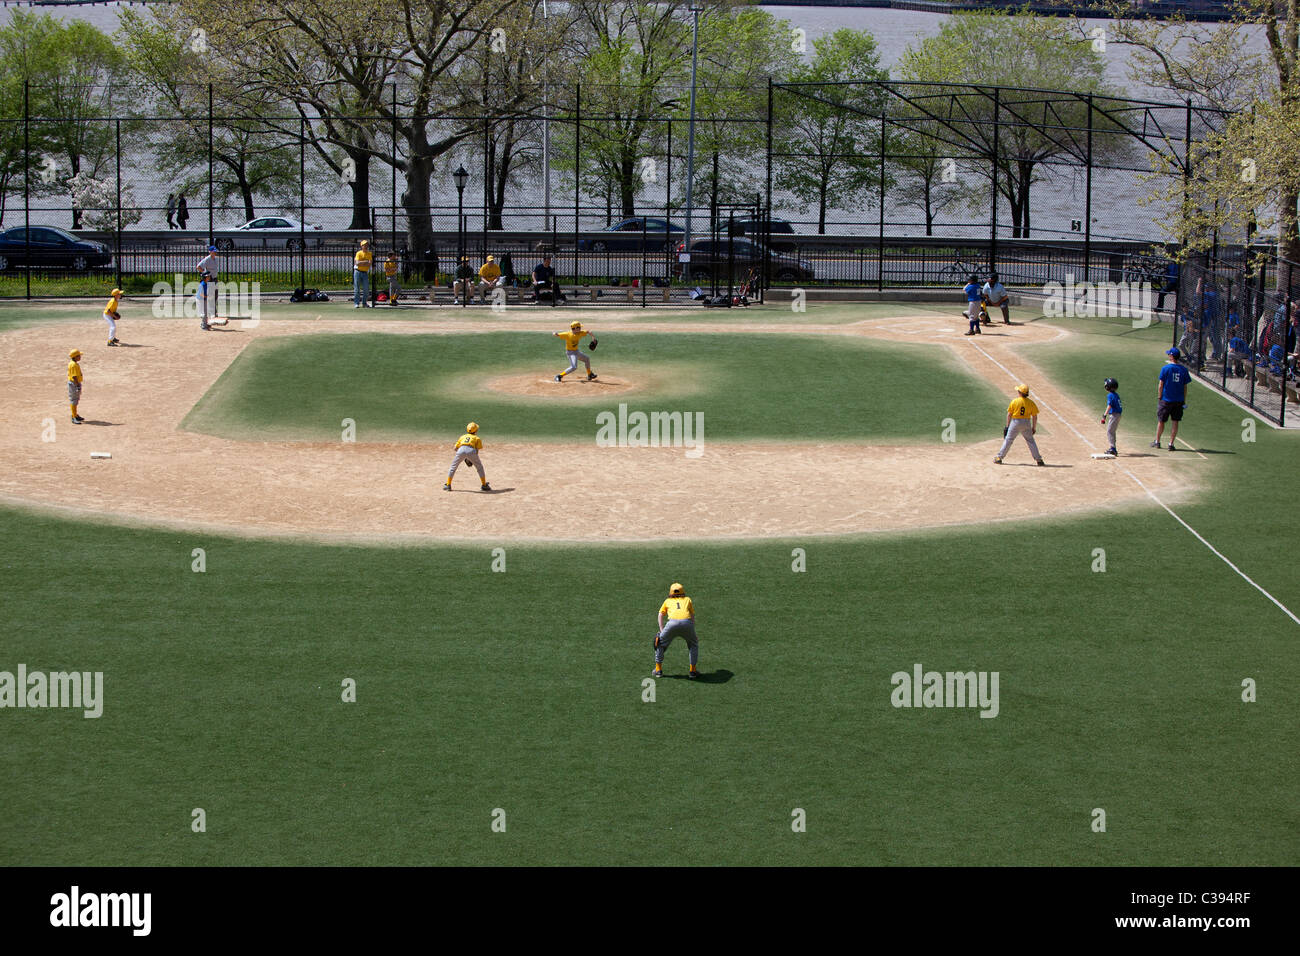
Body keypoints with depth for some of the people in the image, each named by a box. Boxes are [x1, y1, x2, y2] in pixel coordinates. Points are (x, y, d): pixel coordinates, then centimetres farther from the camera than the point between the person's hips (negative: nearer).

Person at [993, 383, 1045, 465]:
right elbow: (1035, 417, 0)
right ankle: (1038, 459, 11)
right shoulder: (1031, 403, -2)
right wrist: (1034, 428, 10)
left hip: (1015, 422, -2)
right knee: (1030, 441, 13)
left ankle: (999, 457, 4)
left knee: (1008, 440, 5)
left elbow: (1009, 414, -4)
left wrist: (1007, 425, 5)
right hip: (1026, 423, 2)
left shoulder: (1014, 401, -7)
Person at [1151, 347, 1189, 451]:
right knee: (1175, 422, 6)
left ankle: (1157, 442, 23)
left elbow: (1161, 385, -8)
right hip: (1179, 400, 2)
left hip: (1166, 399, -2)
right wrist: (1184, 401, 11)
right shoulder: (1183, 370, 0)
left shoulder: (1166, 368, -10)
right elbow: (1185, 387, 3)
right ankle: (1171, 444, 3)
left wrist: (1159, 397, 3)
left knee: (1161, 421, 11)